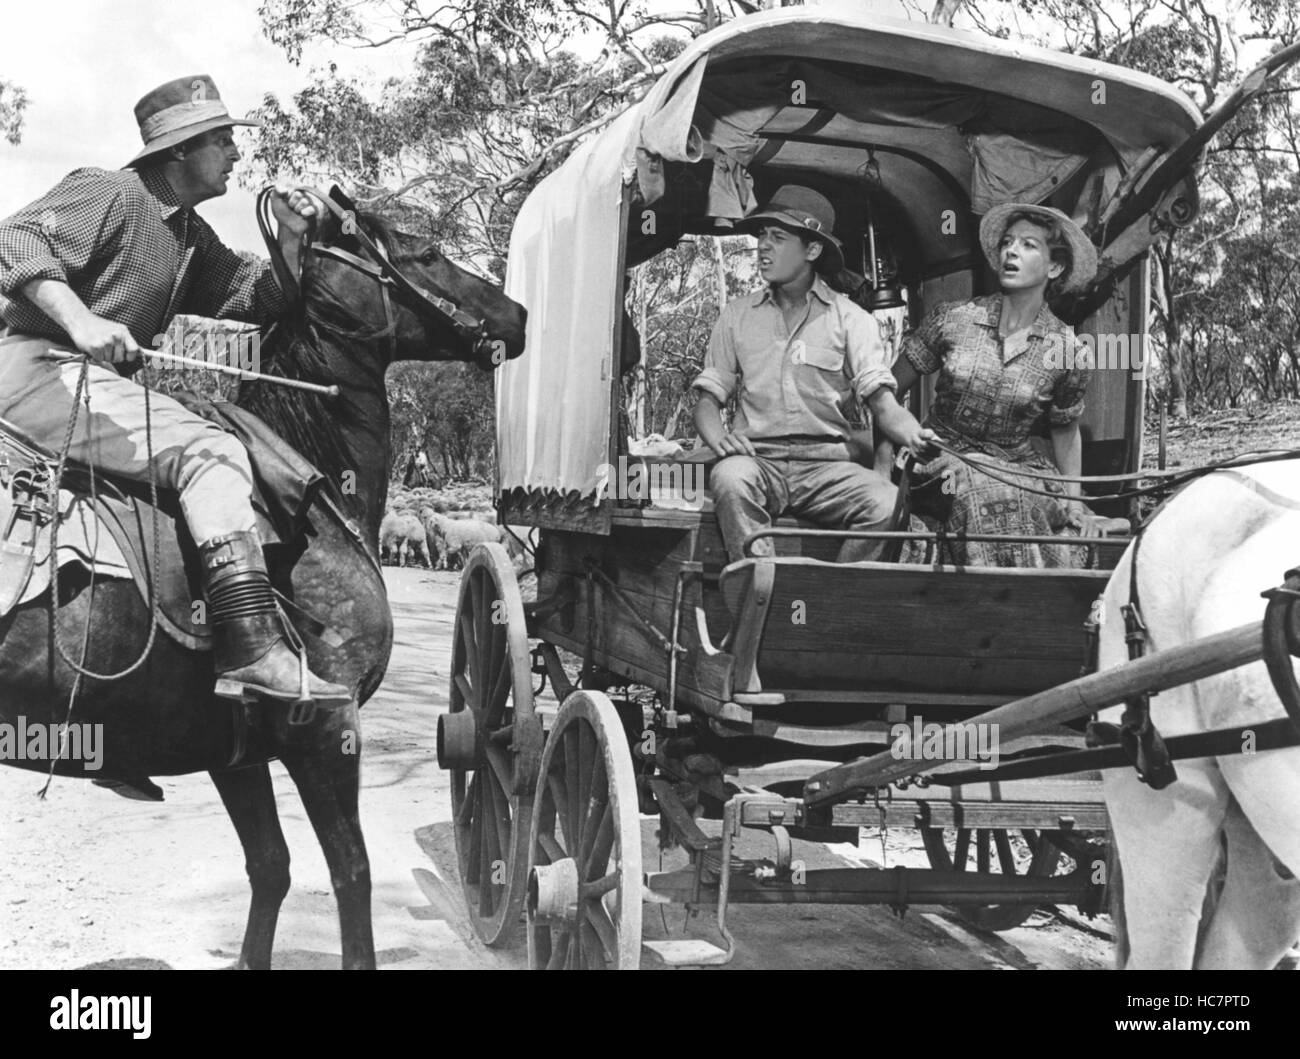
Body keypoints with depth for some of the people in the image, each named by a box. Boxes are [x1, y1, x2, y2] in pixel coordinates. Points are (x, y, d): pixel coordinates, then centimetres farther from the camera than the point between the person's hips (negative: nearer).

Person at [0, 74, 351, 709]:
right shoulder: (108, 193, -6)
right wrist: (80, 319, -33)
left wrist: (289, 240, 5)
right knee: (211, 454, -26)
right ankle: (253, 650, -34)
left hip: (102, 377, 11)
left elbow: (256, 300, 22)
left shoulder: (191, 234, 21)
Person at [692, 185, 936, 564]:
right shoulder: (738, 315, 14)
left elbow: (881, 400, -1)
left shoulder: (850, 319, 8)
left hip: (827, 463, 0)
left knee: (887, 503, -29)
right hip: (758, 459, 1)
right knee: (730, 479, -34)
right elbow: (708, 399, 13)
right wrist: (719, 438, -11)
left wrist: (913, 434, -24)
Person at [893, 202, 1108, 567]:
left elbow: (1066, 434, 14)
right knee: (993, 498, -34)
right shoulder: (952, 319, -2)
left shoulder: (1067, 349, 0)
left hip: (1020, 467, 1)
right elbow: (888, 392, 5)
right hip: (946, 463, -1)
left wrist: (1075, 500, 4)